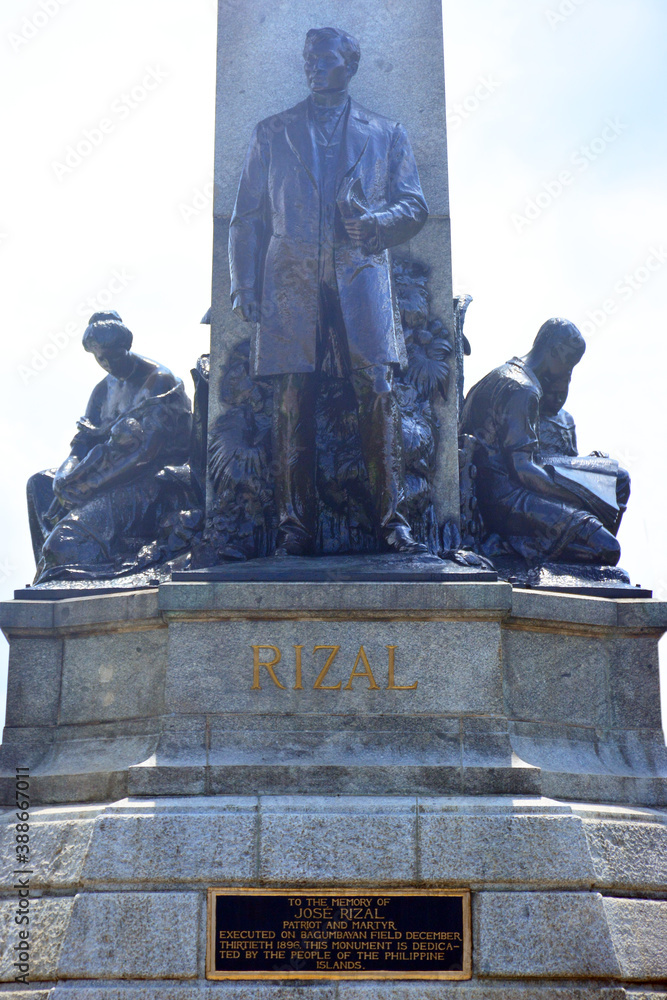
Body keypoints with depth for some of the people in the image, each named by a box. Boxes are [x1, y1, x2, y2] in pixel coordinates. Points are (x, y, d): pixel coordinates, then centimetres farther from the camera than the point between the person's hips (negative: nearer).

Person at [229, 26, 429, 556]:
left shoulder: (386, 133, 19)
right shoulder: (272, 134, 20)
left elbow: (415, 205, 12)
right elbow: (248, 217, 16)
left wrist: (379, 222, -10)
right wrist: (244, 284, 4)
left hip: (362, 277, 0)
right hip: (291, 280, 1)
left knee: (378, 391, -12)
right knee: (293, 400, -6)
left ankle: (391, 517, -10)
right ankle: (296, 525, -4)